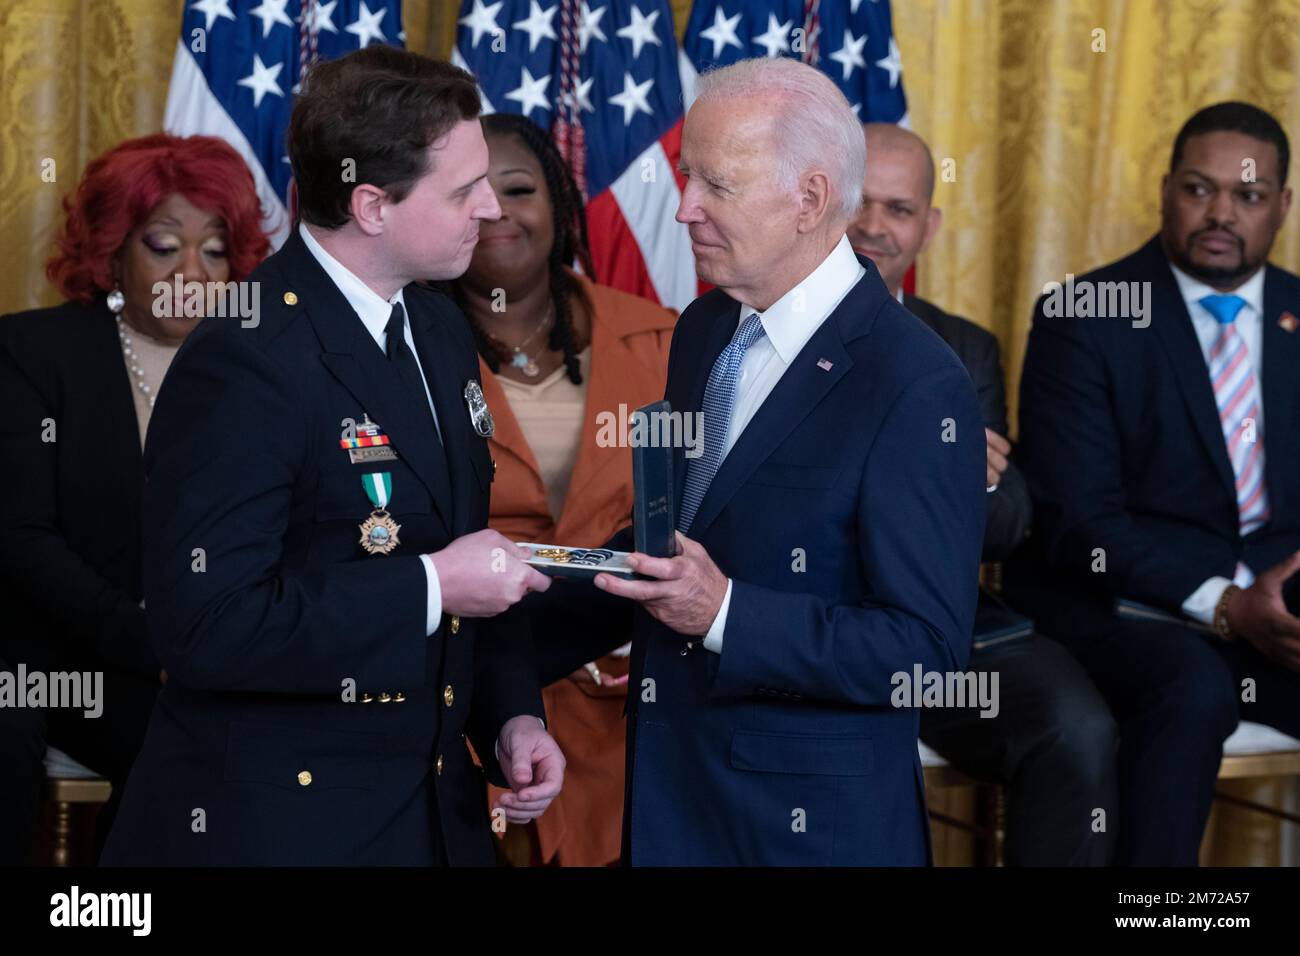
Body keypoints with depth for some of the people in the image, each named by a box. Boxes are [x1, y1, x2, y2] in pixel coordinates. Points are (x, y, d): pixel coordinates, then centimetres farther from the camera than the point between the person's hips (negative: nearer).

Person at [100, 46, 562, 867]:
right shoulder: (245, 362, -20)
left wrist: (512, 714, 4)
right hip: (272, 824, -8)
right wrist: (430, 588, -21)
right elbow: (208, 627, -26)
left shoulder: (439, 328, 8)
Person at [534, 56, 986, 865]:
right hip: (667, 795, 7)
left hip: (813, 821, -7)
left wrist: (726, 614, -27)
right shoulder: (703, 330, 6)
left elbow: (929, 649, -21)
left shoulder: (916, 387, -19)